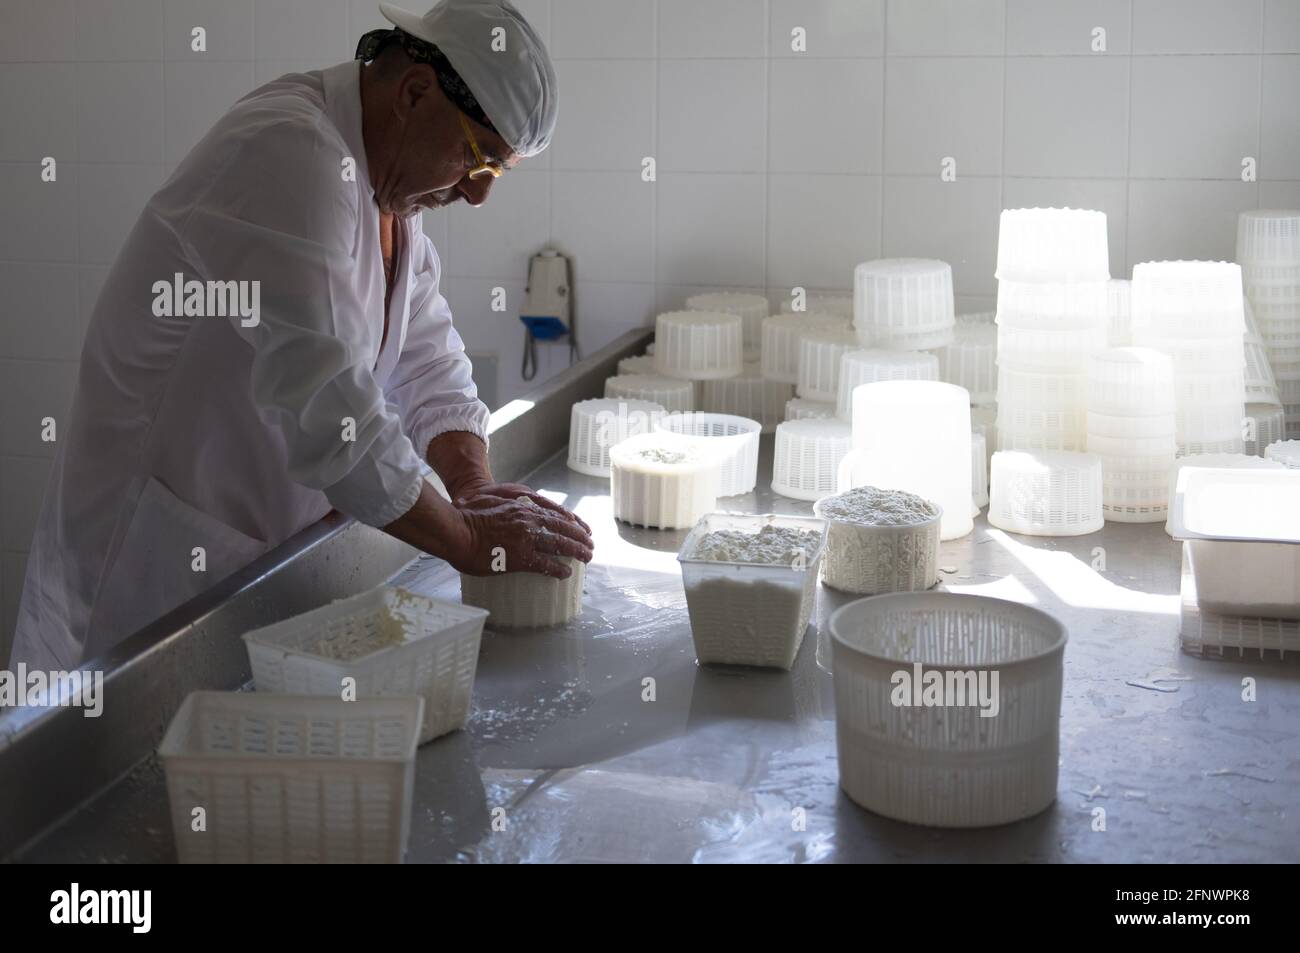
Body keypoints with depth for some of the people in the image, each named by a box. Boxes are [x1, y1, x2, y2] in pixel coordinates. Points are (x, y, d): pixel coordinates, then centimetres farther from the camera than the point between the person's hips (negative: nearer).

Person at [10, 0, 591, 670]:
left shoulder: (388, 187, 9)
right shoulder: (288, 152, -23)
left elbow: (429, 364, 12)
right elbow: (323, 402, -30)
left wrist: (476, 489, -7)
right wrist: (467, 541, -22)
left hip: (266, 553, 9)